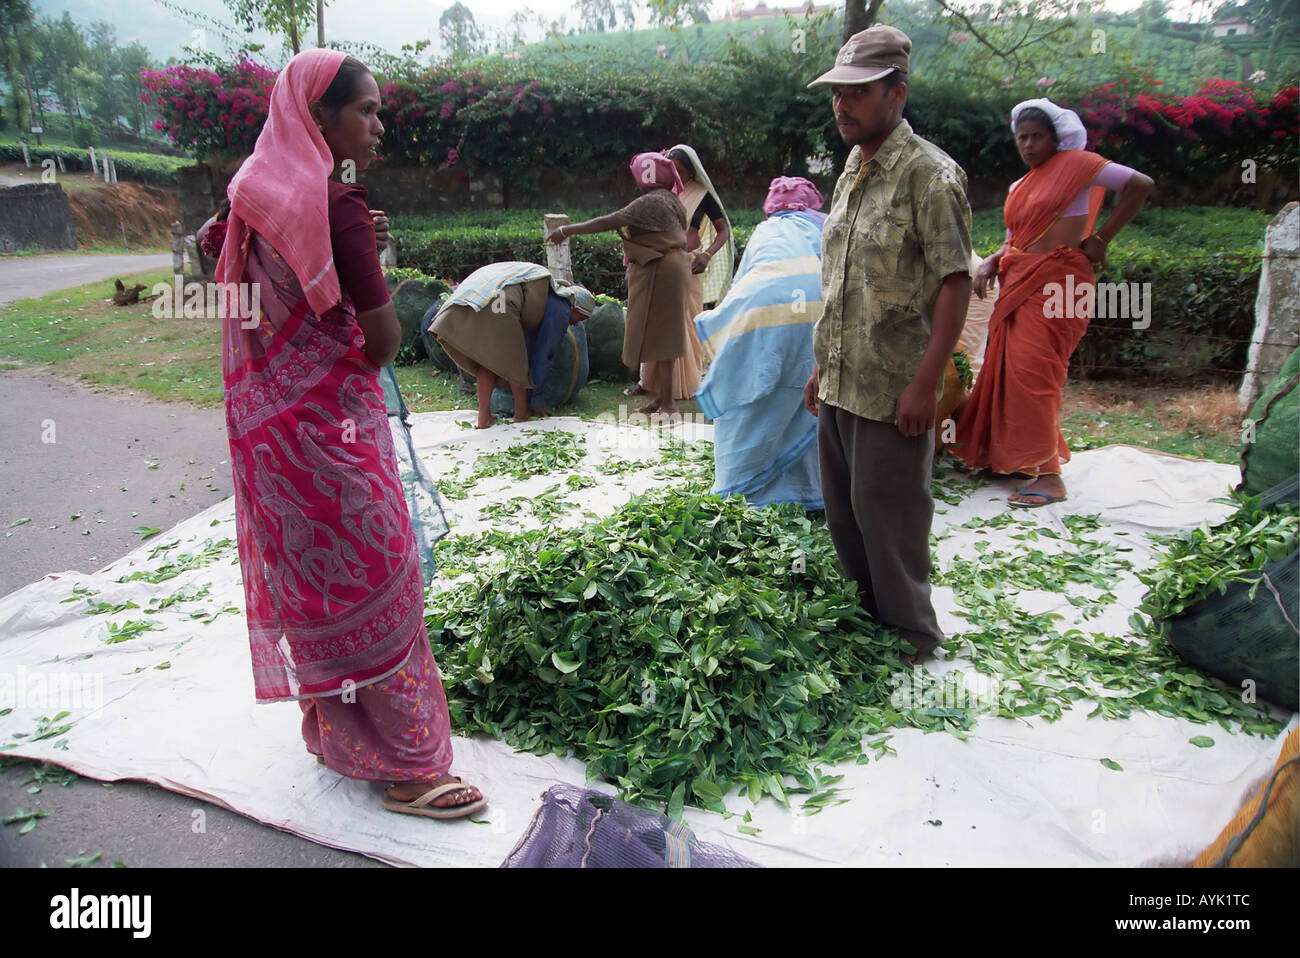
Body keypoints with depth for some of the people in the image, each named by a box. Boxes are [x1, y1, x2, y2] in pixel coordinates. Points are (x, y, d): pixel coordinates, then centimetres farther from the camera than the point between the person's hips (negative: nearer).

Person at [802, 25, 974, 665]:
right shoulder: (851, 174, 15)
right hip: (839, 386, 8)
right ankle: (861, 621, 34)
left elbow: (955, 284, -16)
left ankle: (910, 636, 20)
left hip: (891, 392, -8)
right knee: (843, 512, 16)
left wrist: (926, 384, -21)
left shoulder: (929, 174, -11)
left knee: (887, 516, 1)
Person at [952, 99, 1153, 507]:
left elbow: (1140, 184, -9)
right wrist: (989, 265, -1)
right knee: (1007, 369, 8)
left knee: (1033, 372, -14)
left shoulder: (1075, 164, -3)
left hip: (1056, 282, -8)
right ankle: (1011, 456, 20)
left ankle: (1048, 474, -10)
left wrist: (1100, 238, -10)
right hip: (1018, 285, 8)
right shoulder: (1019, 188, 18)